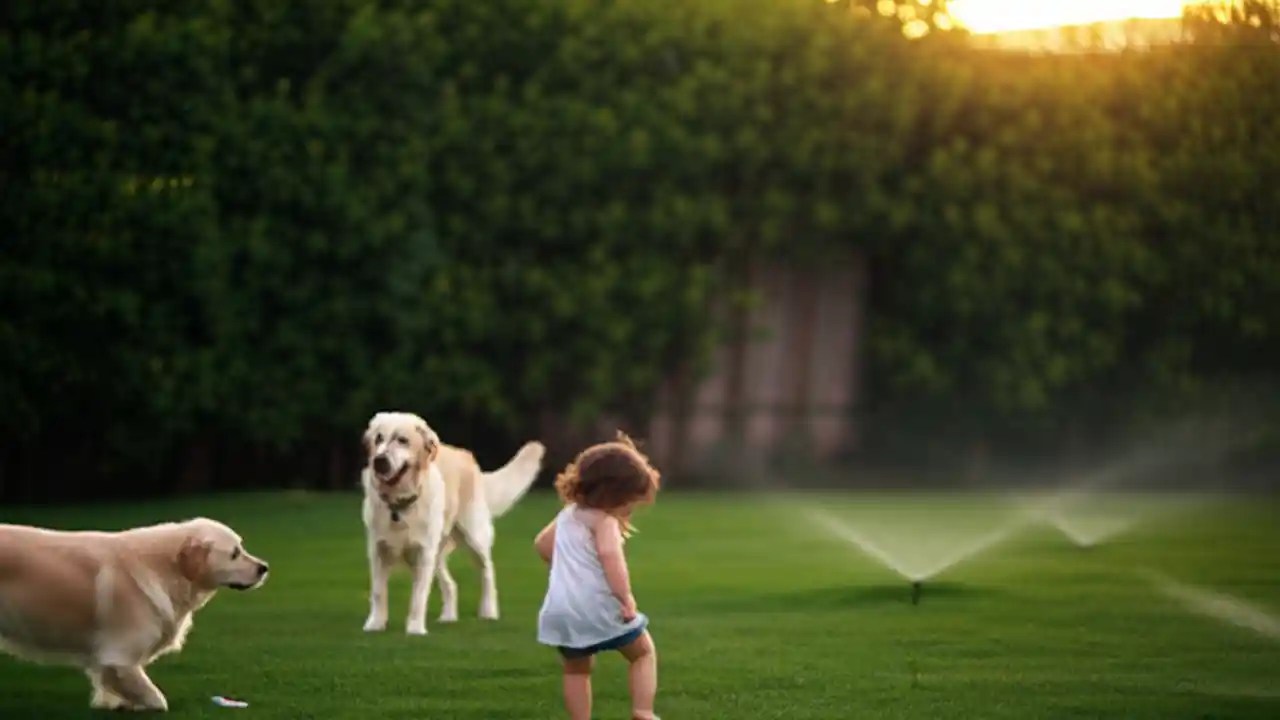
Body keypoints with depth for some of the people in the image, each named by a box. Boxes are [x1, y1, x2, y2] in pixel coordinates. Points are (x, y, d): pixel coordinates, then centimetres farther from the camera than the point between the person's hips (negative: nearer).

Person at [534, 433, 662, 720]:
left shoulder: (567, 515, 17)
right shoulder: (603, 520, -11)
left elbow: (542, 543, 32)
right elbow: (609, 554, -30)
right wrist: (626, 597, -29)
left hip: (561, 608, 7)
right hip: (598, 605, -7)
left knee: (576, 669, 23)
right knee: (644, 652, 13)